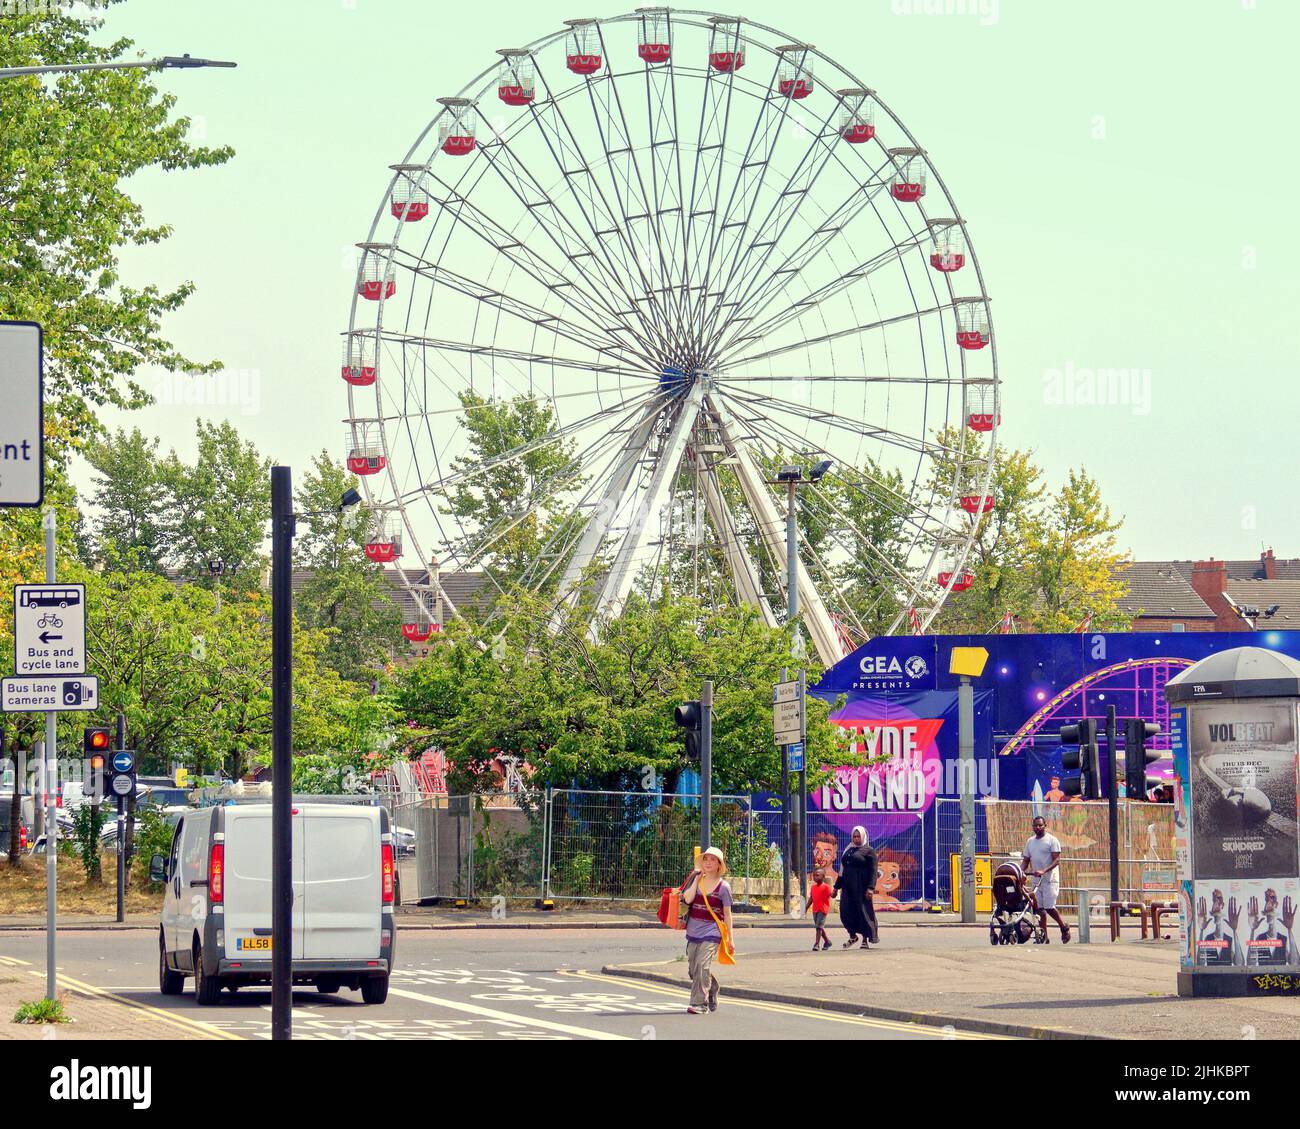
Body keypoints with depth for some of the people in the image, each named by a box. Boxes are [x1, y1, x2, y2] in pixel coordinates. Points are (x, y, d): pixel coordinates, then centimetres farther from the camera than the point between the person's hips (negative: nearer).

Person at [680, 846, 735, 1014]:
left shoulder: (723, 887, -2)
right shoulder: (696, 880, 6)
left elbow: (727, 915, 2)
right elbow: (687, 899, -11)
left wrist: (730, 940, 3)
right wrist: (697, 880, -8)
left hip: (711, 932, -5)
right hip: (693, 932, 5)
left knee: (702, 965, -19)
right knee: (693, 969, 11)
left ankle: (700, 1004, -16)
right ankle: (712, 995, 33)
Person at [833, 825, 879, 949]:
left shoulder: (868, 851, -2)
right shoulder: (848, 850, 17)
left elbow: (873, 871, -9)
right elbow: (842, 870, 21)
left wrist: (870, 888, -19)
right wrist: (837, 887, 17)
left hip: (861, 887, -6)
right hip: (848, 886, 6)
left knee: (863, 912, -2)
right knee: (845, 911, -3)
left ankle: (866, 940, 7)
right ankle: (852, 936, 13)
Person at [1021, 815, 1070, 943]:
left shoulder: (1052, 840, -4)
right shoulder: (1030, 841, 15)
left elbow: (1056, 860, -12)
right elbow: (1026, 860, 17)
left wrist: (1044, 871, -26)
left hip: (1050, 879, -6)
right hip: (1036, 880, 6)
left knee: (1049, 907, -12)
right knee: (1039, 908, 3)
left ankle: (1064, 928, 10)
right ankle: (1044, 936, 7)